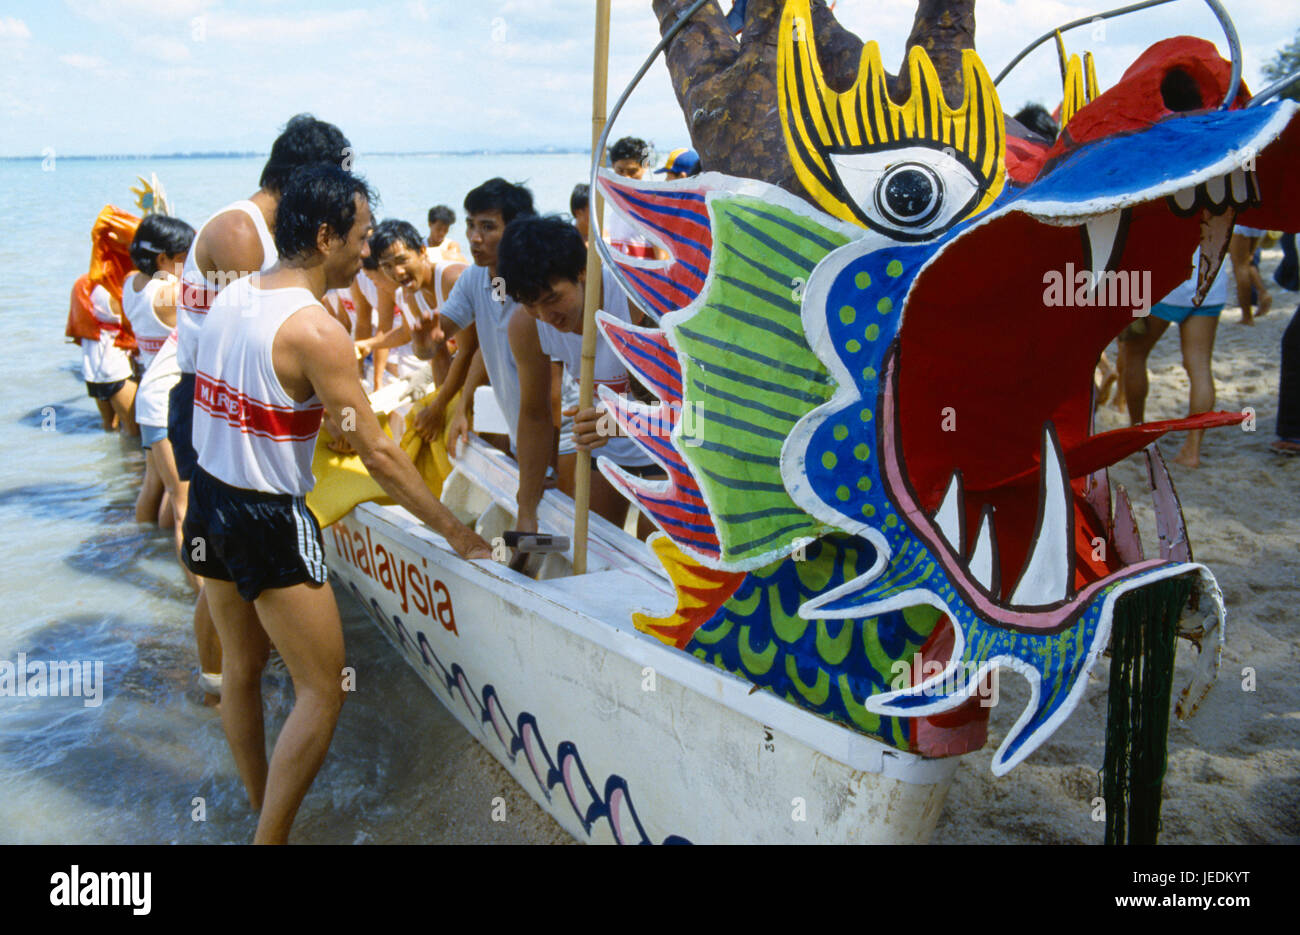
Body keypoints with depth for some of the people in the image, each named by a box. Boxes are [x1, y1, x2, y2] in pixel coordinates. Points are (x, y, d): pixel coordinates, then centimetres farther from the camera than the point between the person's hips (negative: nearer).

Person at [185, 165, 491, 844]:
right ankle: (270, 838, 7)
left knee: (242, 668, 21)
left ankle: (262, 816, 38)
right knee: (322, 692, 3)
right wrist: (455, 531, -11)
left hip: (207, 499, 9)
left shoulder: (229, 298, 3)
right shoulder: (316, 331, -20)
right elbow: (377, 454, -19)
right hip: (269, 520, -9)